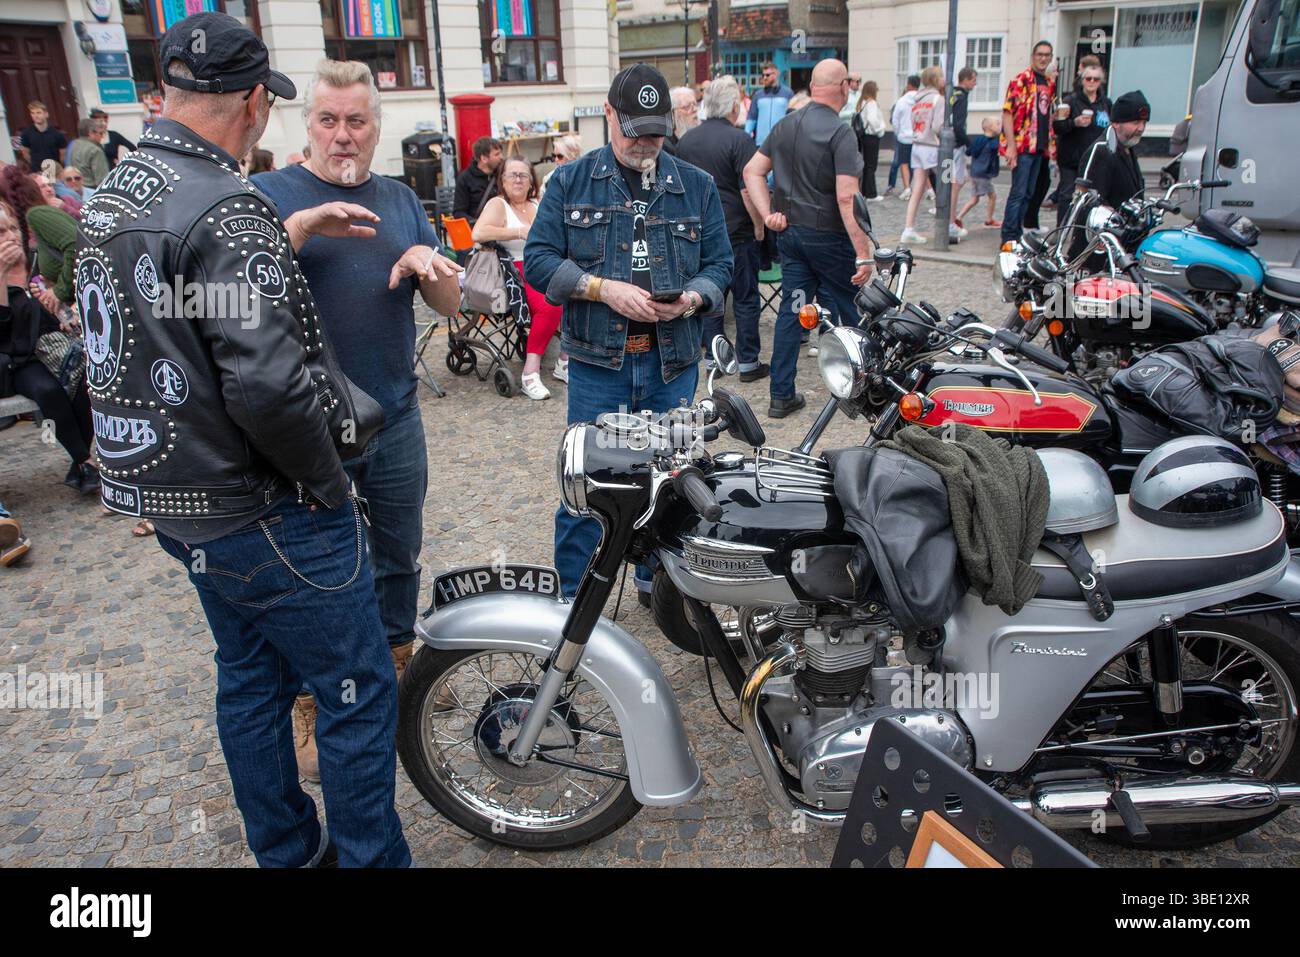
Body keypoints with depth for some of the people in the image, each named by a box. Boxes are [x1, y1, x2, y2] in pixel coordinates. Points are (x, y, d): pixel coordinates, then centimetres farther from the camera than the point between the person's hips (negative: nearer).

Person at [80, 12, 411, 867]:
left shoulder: (114, 195, 7)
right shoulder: (227, 208, -22)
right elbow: (267, 385, -30)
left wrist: (292, 232, 21)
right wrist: (328, 484, -16)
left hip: (171, 499, 10)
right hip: (263, 511, -10)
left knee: (250, 678, 22)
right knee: (359, 693, 4)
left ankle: (287, 851, 39)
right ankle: (370, 858, 19)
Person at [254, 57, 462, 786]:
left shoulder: (401, 200, 11)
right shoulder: (267, 194, -3)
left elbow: (452, 304, 8)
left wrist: (430, 264, -13)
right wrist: (300, 228, -31)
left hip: (395, 417, 4)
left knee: (399, 556, 18)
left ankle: (399, 666, 40)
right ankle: (312, 711, 25)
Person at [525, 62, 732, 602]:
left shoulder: (697, 186, 11)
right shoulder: (570, 182, 5)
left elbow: (719, 262, 11)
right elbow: (538, 259, -1)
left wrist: (693, 297, -11)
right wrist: (603, 288, -15)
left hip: (673, 360, 3)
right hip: (596, 360, -2)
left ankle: (657, 578, 33)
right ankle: (572, 598, 16)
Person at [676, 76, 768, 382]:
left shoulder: (687, 139, 8)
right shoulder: (739, 140, -13)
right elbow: (749, 190, -18)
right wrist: (759, 227, -8)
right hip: (736, 232, -6)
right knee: (745, 298, 4)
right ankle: (748, 363, 8)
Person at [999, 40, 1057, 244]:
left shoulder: (1050, 84, 16)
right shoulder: (1021, 80, -6)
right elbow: (1007, 113, -12)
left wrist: (1050, 144, 14)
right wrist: (1011, 145, -19)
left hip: (1040, 147, 7)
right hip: (1022, 146, -7)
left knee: (1029, 193, 10)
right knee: (1018, 192, -9)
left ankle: (1017, 232, 17)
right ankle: (1008, 237, -5)